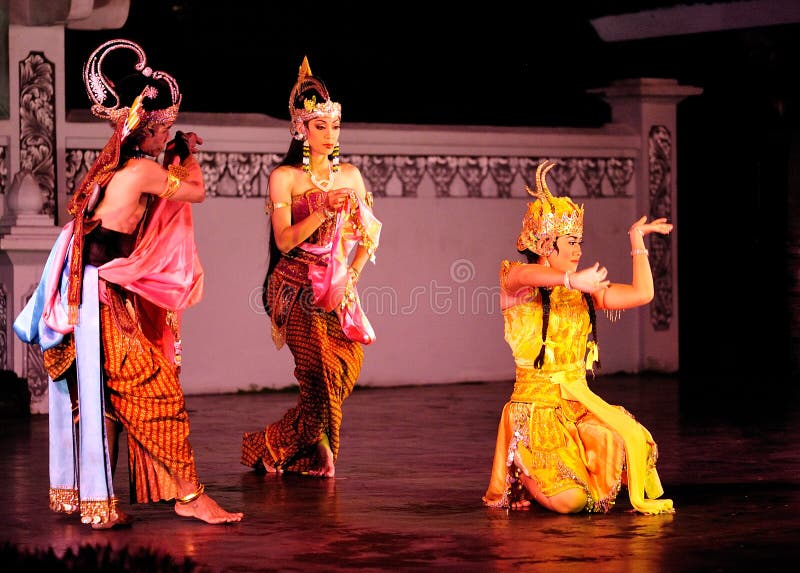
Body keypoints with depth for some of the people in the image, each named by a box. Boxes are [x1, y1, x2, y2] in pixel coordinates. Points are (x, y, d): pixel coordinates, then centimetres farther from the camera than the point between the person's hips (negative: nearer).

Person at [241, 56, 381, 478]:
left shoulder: (349, 175, 11)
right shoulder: (284, 177, -2)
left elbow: (368, 236, 15)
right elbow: (284, 241, -11)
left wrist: (352, 276, 1)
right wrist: (324, 211, -21)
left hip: (339, 290, 5)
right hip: (297, 288, -5)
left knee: (348, 366, -3)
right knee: (324, 373, -16)